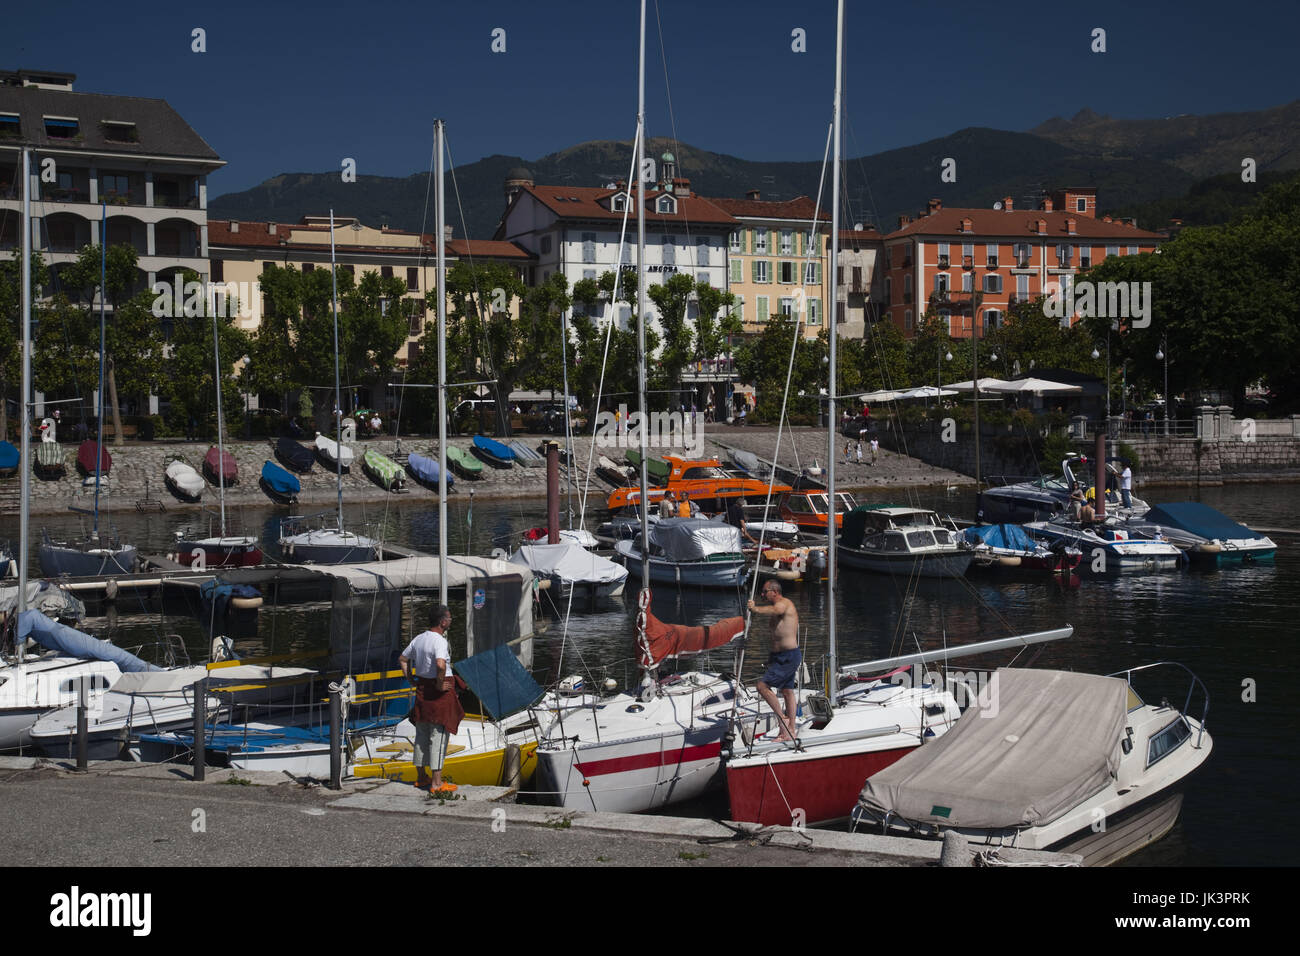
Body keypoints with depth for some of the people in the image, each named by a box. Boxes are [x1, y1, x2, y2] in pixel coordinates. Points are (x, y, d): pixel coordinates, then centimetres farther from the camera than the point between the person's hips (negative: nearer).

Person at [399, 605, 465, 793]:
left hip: (421, 689, 8)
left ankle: (421, 778, 26)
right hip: (439, 693, -8)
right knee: (438, 736, -3)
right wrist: (440, 685, -22)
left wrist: (411, 679, 15)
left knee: (422, 735, 16)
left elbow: (403, 659, 19)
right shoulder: (440, 641, -18)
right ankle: (436, 783, -2)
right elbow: (441, 664, -36)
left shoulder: (419, 638, 8)